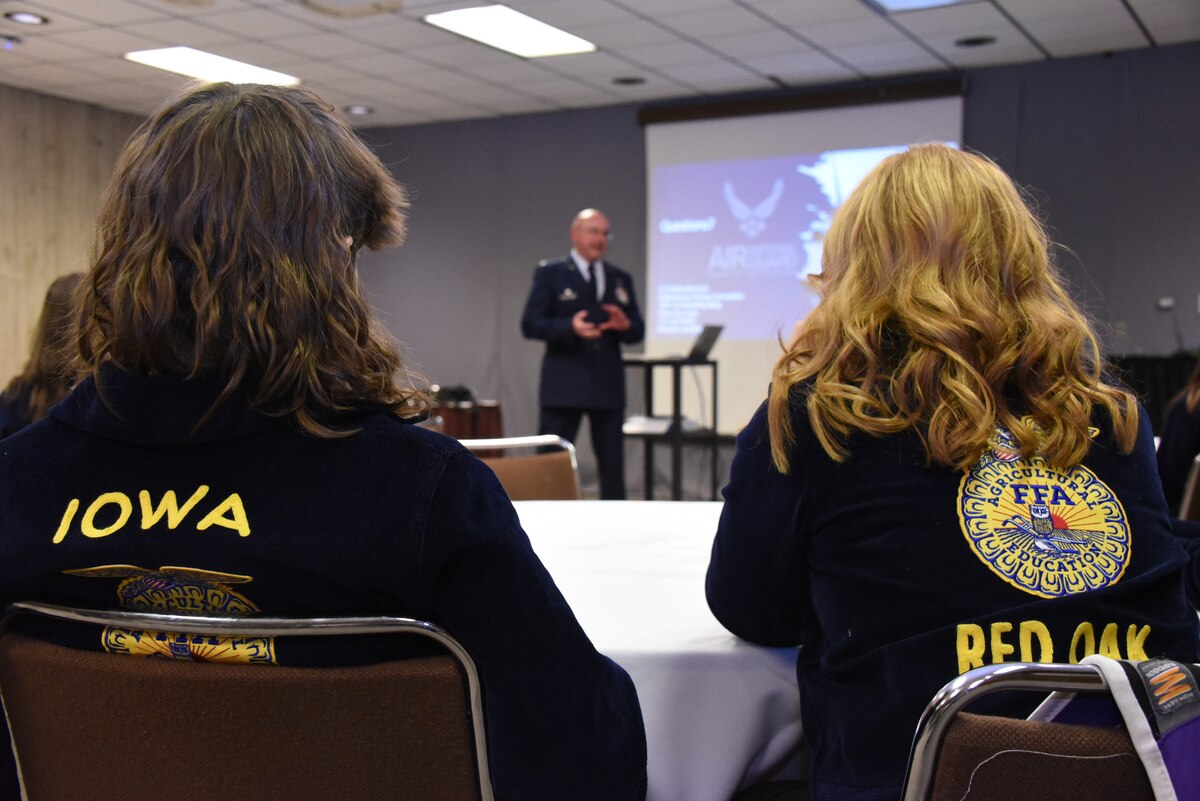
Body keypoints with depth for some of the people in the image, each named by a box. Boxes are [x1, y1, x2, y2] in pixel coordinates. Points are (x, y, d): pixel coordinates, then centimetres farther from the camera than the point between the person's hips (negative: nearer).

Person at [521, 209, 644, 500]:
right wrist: (570, 327, -23)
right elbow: (530, 324, -7)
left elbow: (638, 331, 12)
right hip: (563, 385, -4)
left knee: (613, 464, 8)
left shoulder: (620, 278, 13)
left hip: (608, 385, 4)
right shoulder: (550, 273, 1)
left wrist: (625, 326, -12)